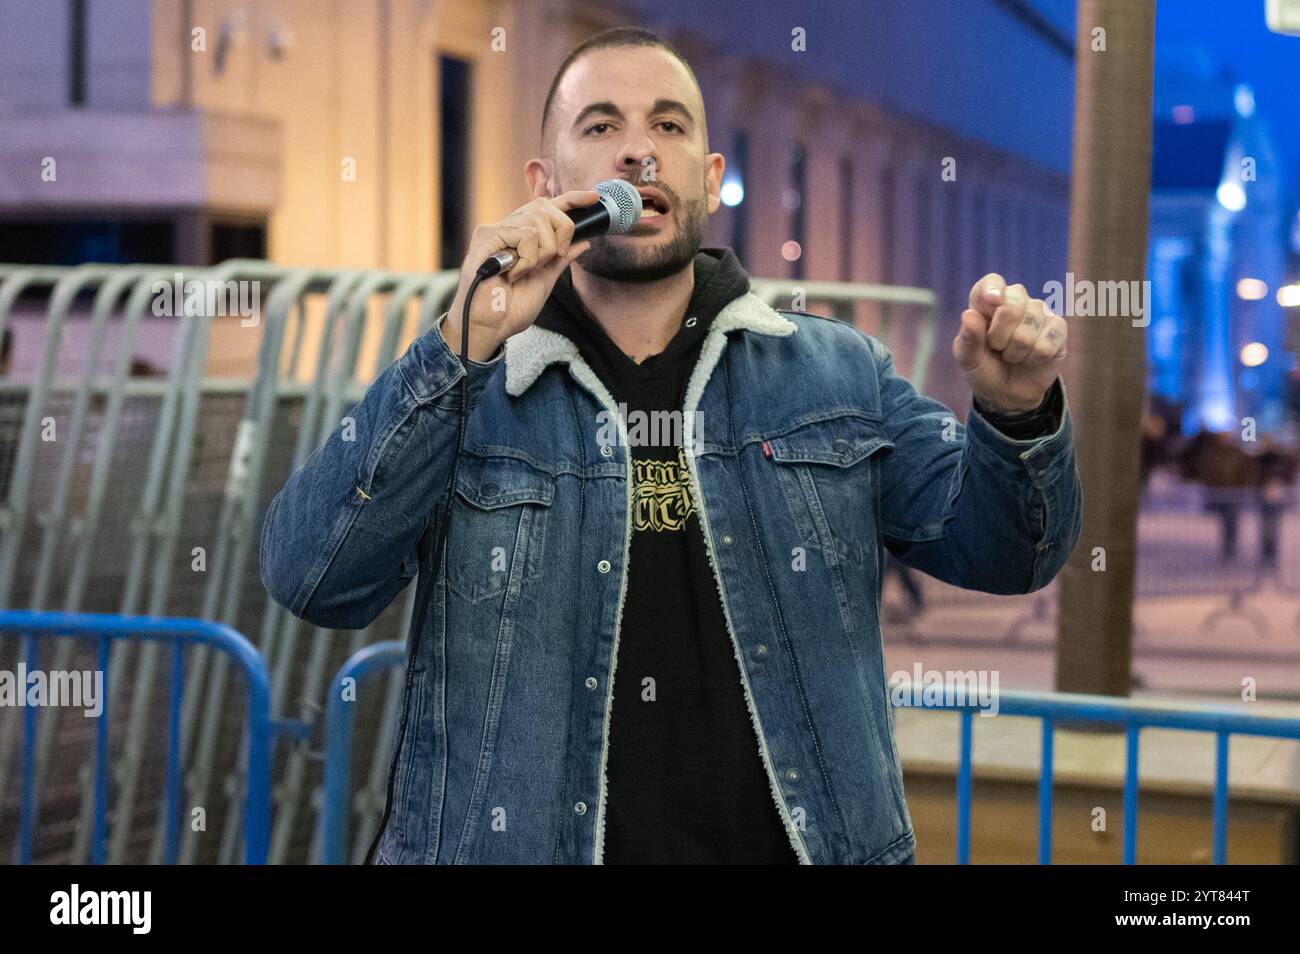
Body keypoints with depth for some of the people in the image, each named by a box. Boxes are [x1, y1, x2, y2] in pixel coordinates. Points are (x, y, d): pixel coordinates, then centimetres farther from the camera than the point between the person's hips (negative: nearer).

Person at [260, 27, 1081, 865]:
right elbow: (312, 577, -14)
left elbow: (999, 550, 2)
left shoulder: (834, 374, 5)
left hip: (793, 842, 2)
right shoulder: (455, 389, -1)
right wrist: (464, 346, -22)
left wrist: (1015, 414, -18)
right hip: (519, 843, -1)